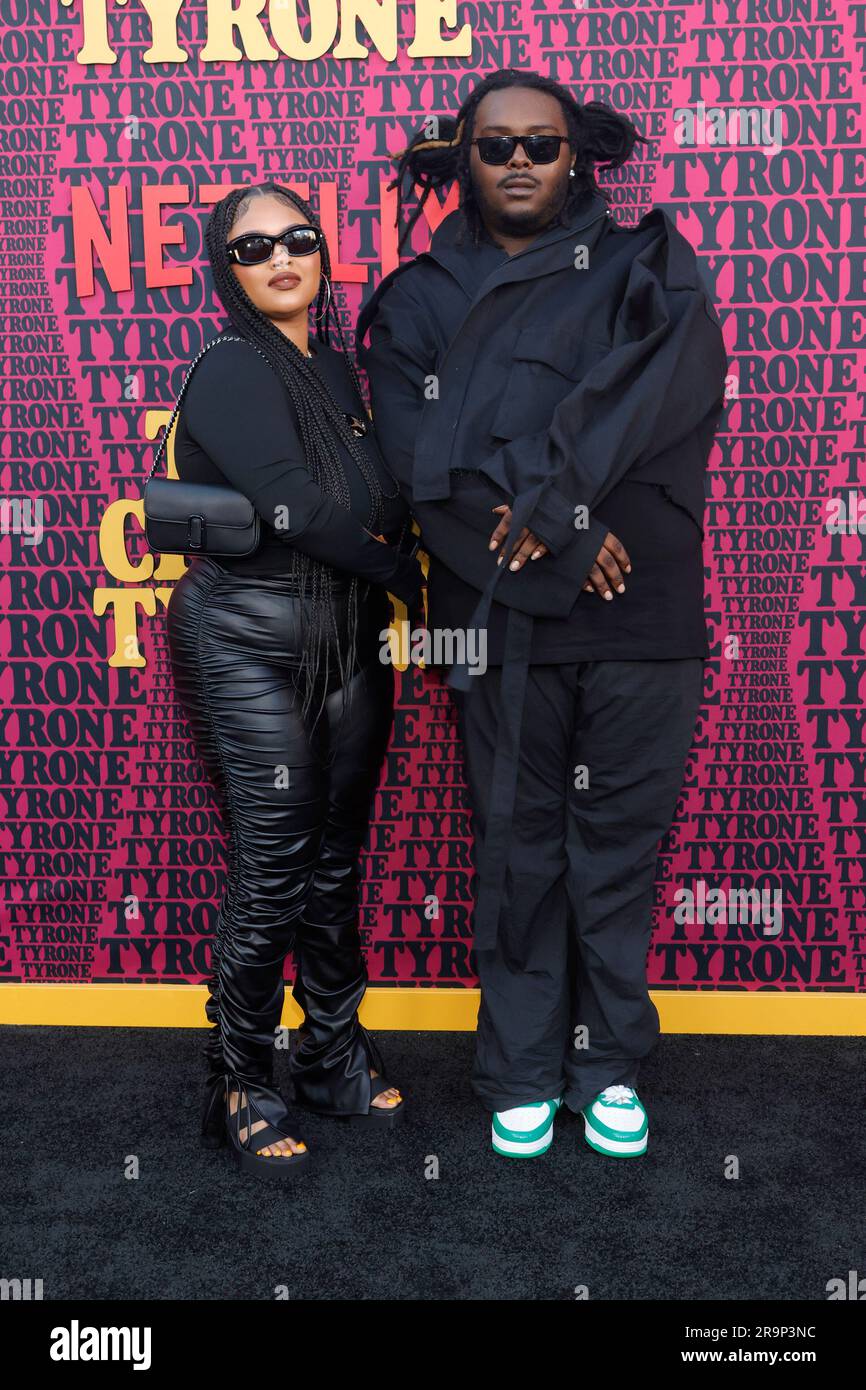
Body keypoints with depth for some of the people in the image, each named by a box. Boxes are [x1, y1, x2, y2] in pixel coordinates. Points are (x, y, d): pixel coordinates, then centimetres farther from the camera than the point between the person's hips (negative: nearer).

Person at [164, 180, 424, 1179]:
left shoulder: (338, 373, 14)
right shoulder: (232, 371, -8)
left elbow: (387, 505, 9)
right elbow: (298, 508, -18)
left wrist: (393, 575, -13)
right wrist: (412, 576, -9)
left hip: (350, 640, 6)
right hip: (251, 646, -6)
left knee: (336, 861, 12)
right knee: (271, 872, -4)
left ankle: (332, 1053, 29)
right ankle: (240, 1086, 14)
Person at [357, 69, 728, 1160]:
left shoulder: (643, 267, 11)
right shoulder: (419, 300, 11)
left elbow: (677, 377, -10)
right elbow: (417, 457, -4)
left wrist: (544, 486, -18)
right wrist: (567, 543, -13)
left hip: (639, 613, 0)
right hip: (500, 615, 0)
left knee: (620, 836, 7)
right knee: (517, 843, 7)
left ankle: (610, 1068, 24)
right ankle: (524, 1073, 23)